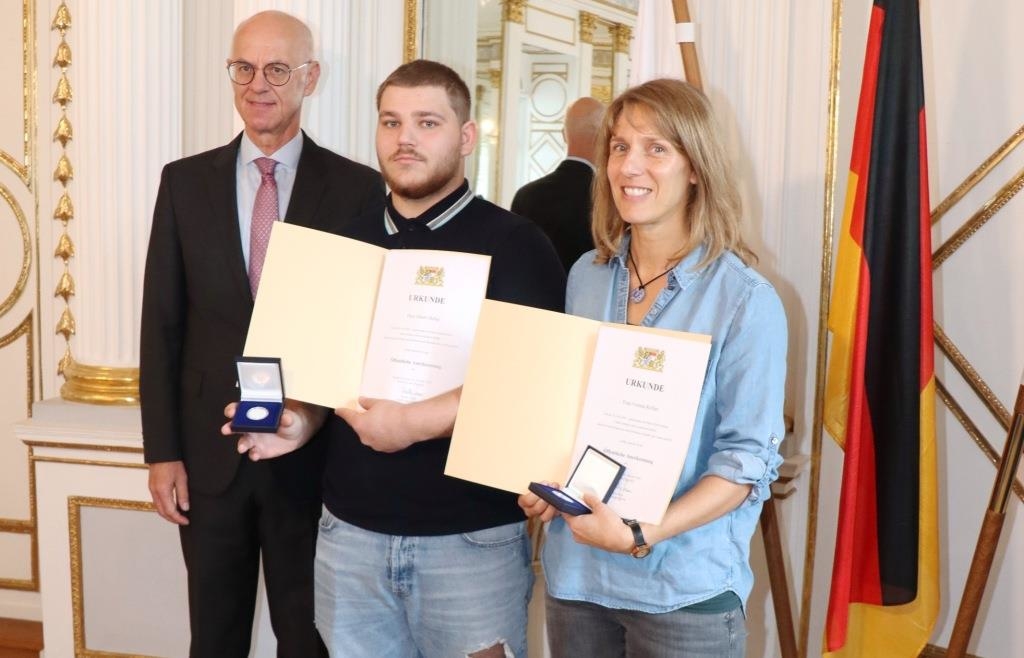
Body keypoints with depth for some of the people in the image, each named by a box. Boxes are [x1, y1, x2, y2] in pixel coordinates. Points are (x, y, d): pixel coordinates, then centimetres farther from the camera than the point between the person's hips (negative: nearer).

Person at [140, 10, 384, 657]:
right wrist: (162, 451, -1)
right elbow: (162, 323, 3)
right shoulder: (186, 181, 2)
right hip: (208, 452, 2)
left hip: (313, 453, -2)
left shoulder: (359, 188, -4)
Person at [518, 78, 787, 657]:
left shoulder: (746, 299, -12)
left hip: (686, 587, -4)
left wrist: (643, 535, -23)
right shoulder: (586, 276, 4)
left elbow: (750, 459, -14)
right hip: (576, 571, 5)